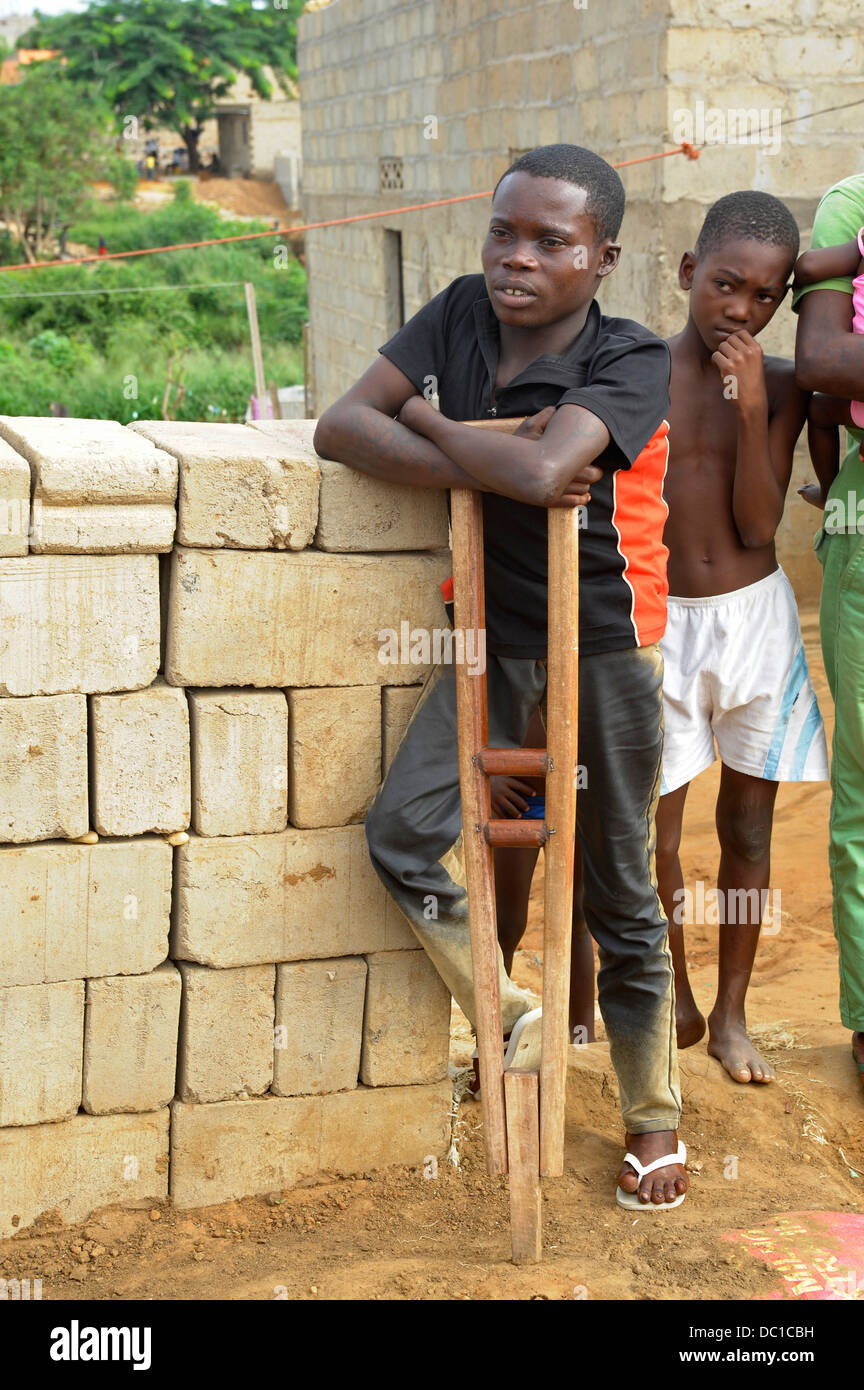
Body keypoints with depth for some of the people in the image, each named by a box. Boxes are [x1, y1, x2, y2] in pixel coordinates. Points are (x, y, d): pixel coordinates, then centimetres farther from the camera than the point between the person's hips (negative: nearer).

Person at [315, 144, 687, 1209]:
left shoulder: (633, 361, -17)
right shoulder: (463, 314, -3)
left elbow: (544, 467, -36)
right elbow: (342, 426, -13)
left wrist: (427, 417, -18)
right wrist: (496, 471, -23)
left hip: (605, 649, -4)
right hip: (495, 640, 4)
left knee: (619, 891, 7)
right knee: (400, 834, -14)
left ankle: (654, 1122, 23)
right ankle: (513, 1018, 9)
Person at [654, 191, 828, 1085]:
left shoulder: (778, 389, -3)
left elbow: (758, 526, -10)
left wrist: (751, 409, -20)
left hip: (754, 618, 1)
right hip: (660, 623, -1)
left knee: (747, 828, 9)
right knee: (653, 832, 2)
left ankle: (731, 1015, 24)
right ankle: (677, 1002, 25)